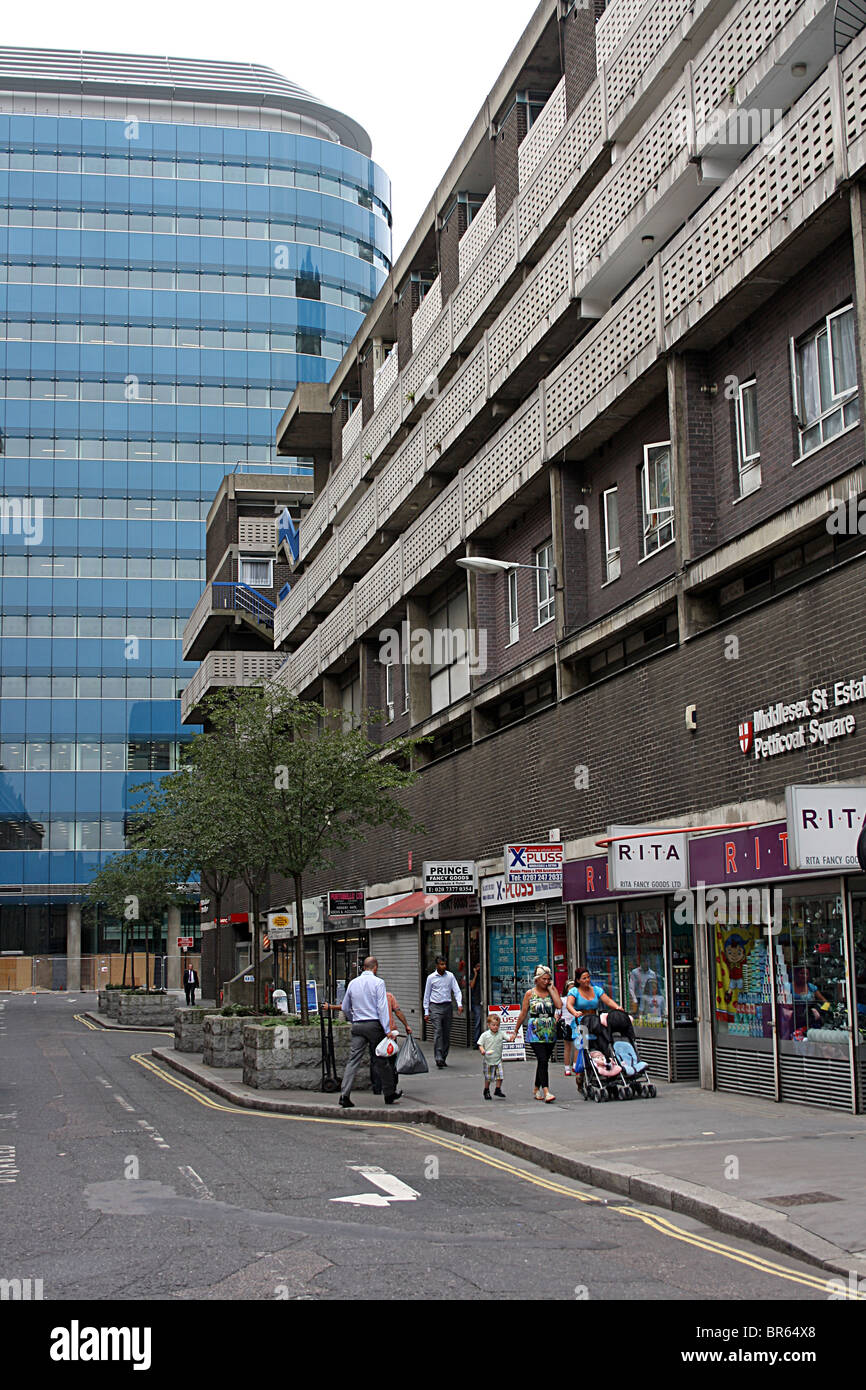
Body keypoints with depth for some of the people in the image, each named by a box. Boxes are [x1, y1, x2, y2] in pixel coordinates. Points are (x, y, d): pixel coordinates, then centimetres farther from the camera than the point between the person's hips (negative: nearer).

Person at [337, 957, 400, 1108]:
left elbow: (345, 1008, 17)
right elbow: (382, 1007, -11)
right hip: (374, 1024, -3)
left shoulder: (353, 983, 10)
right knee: (381, 1060, 8)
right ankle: (389, 1094, 19)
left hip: (357, 1026, 3)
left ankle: (344, 1095, -12)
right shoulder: (378, 982, -4)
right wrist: (387, 1030, -13)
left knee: (353, 1060, -1)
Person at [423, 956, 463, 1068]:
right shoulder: (431, 977, 0)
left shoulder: (450, 976, 5)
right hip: (435, 1007, -3)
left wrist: (459, 1004, -10)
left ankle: (444, 1058, 15)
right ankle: (438, 1058, -18)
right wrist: (426, 1011, 4)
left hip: (447, 1006, 3)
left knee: (447, 1033, 5)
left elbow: (456, 990, 5)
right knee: (438, 1032, -14)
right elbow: (427, 995, 6)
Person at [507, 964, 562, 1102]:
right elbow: (523, 1013, 7)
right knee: (542, 1060, -15)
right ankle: (546, 1091, -21)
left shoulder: (553, 990, 6)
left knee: (543, 1061, 10)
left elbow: (559, 1005, -12)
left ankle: (537, 1089, 26)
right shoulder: (530, 993, 2)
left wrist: (551, 989, -6)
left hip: (550, 1032, 3)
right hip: (535, 1032, -3)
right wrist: (515, 1031, 9)